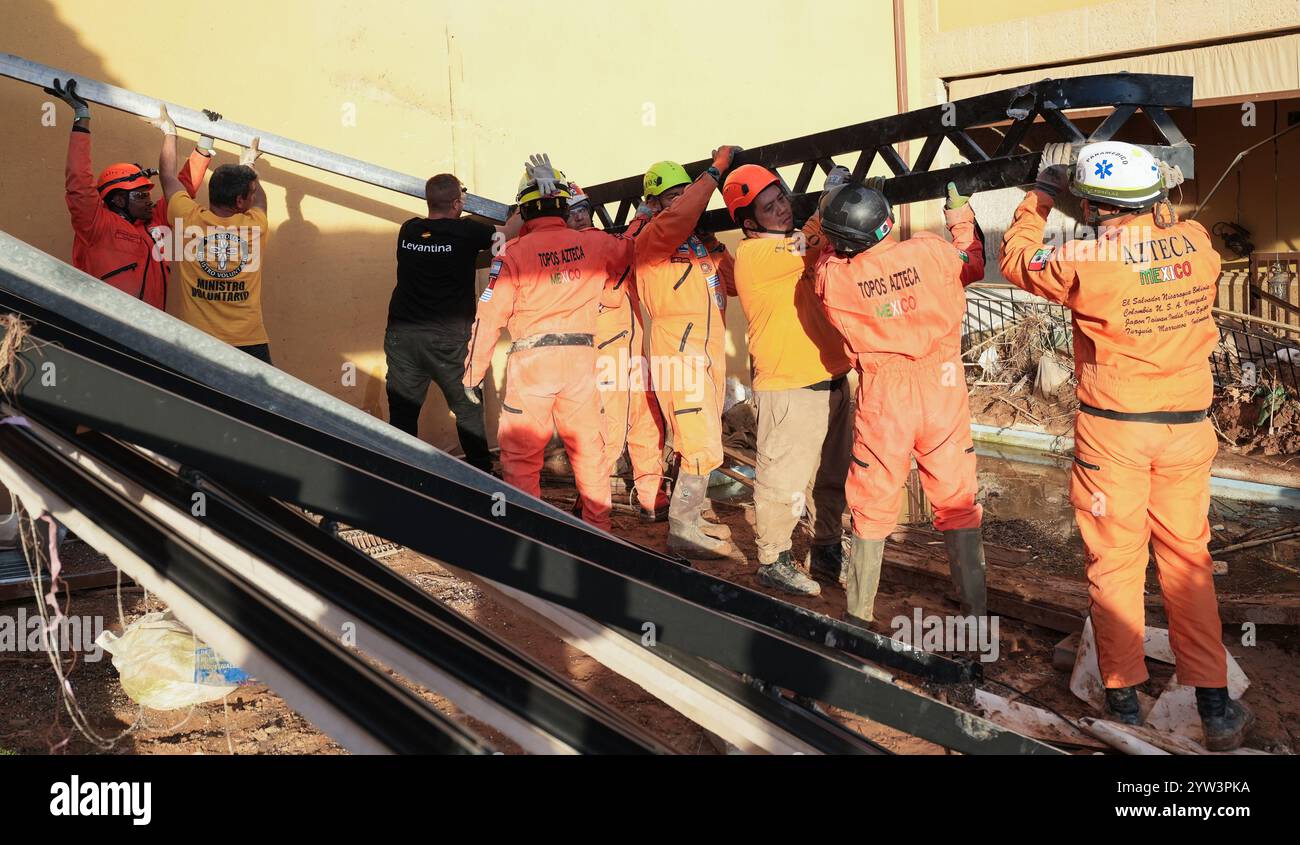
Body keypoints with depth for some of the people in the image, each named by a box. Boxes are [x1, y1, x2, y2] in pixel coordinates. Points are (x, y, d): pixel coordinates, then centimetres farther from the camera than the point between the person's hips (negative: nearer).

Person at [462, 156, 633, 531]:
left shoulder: (514, 252, -6)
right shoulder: (593, 243, 1)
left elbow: (489, 316, -6)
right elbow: (631, 251, 21)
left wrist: (472, 374, 2)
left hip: (531, 360, -3)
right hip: (581, 358, 4)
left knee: (520, 454, 6)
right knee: (588, 447, 16)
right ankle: (599, 524, 25)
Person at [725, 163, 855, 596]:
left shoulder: (797, 242, 14)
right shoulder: (754, 252, -12)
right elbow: (810, 247, -21)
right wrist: (832, 196, -12)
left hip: (832, 380, 9)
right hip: (787, 388, -8)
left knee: (831, 476, 16)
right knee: (784, 479, -3)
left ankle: (826, 550, 30)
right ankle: (772, 560, 11)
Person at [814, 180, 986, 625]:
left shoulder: (832, 275, -12)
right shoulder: (929, 250, -12)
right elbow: (972, 265, 10)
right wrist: (961, 217, 22)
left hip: (881, 397, 0)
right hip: (942, 387, 0)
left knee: (872, 505, 13)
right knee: (957, 501, 10)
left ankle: (859, 614, 21)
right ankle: (975, 609, 15)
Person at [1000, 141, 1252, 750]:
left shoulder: (1085, 259, -13)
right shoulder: (1197, 242, -2)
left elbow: (1016, 260, 7)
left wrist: (1039, 195, 19)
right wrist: (1158, 202, 29)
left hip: (1112, 427, -3)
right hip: (1187, 426, 4)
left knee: (1115, 561, 7)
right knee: (1187, 558, 12)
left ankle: (1124, 700, 13)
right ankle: (1215, 706, 14)